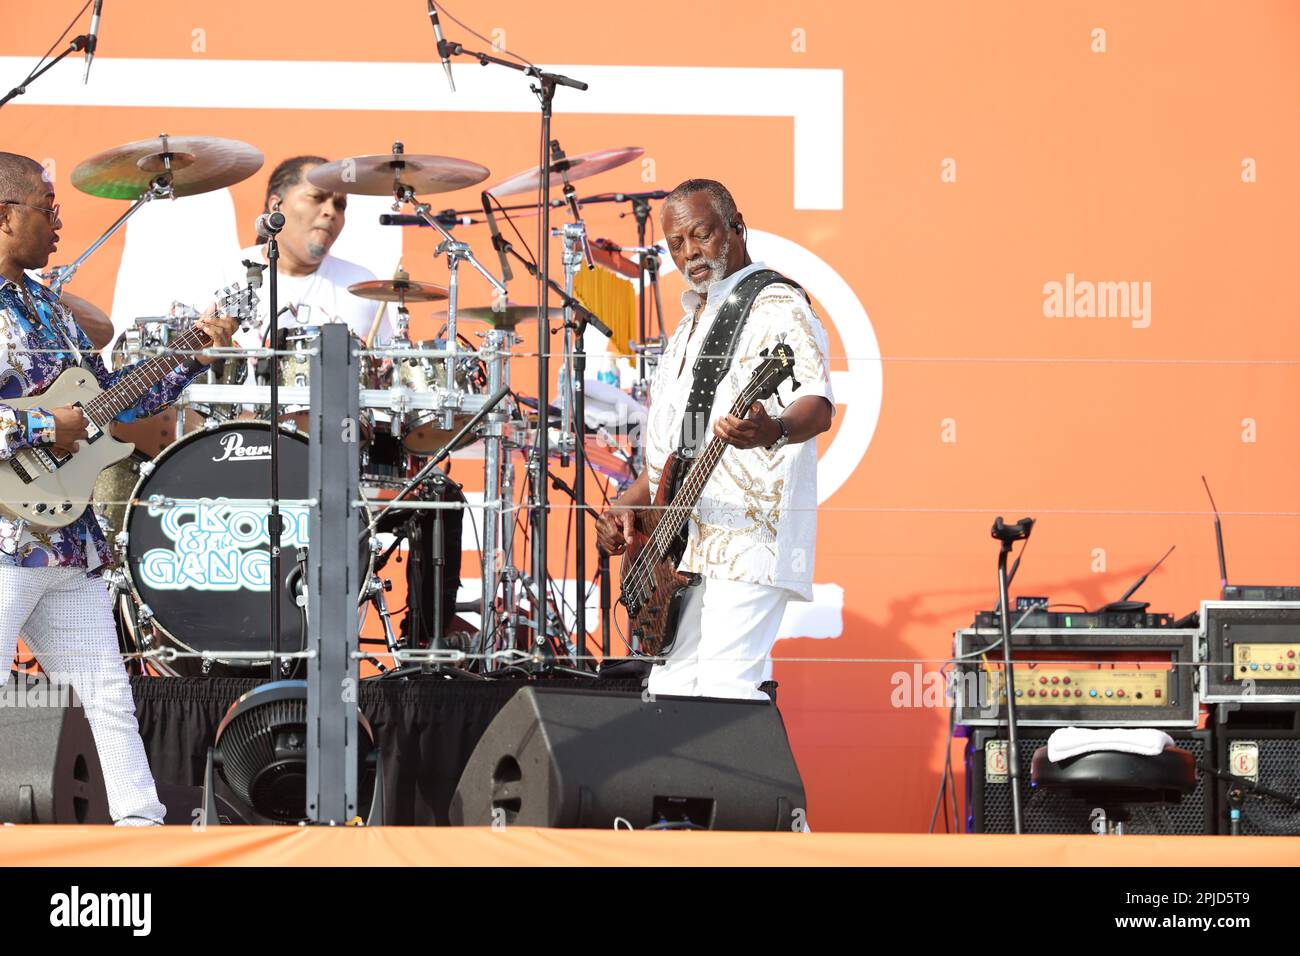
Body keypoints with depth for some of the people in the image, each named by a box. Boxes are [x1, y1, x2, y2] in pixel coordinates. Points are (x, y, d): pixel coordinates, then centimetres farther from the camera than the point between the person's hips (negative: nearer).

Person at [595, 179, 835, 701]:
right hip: (683, 548, 10)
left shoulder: (776, 306, -6)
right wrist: (630, 502, 12)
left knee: (726, 695, -19)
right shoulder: (690, 325, 23)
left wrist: (772, 432, -45)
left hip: (748, 542, -10)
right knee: (669, 694, 8)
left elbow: (817, 403, -23)